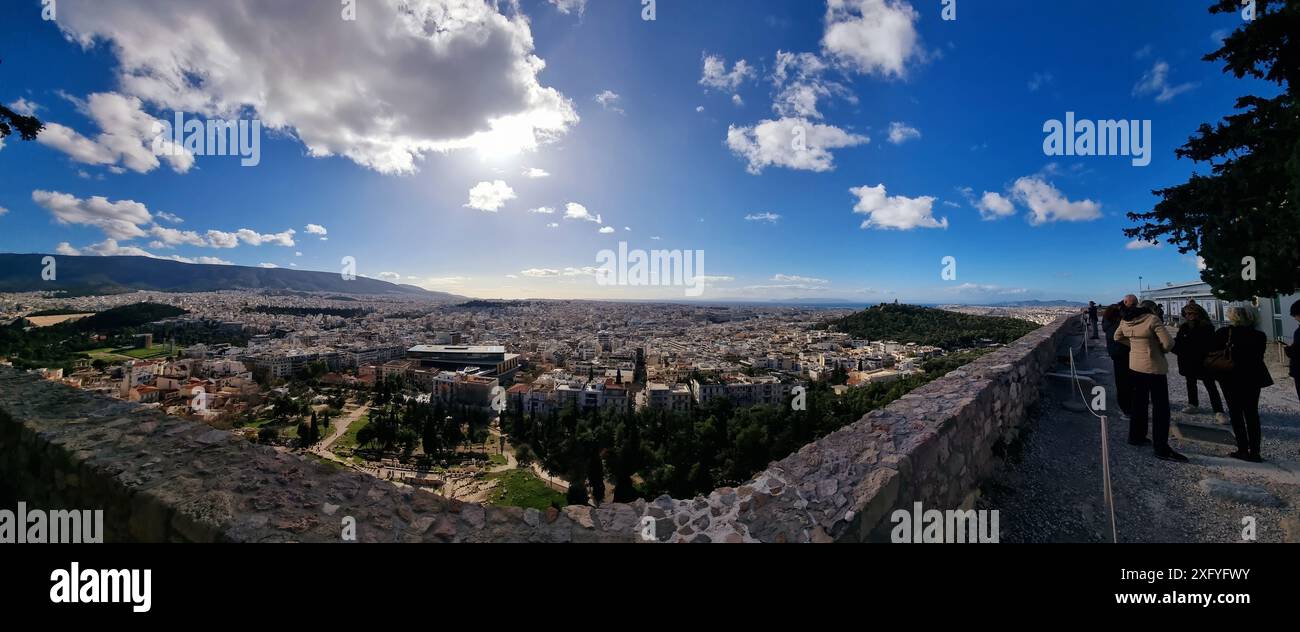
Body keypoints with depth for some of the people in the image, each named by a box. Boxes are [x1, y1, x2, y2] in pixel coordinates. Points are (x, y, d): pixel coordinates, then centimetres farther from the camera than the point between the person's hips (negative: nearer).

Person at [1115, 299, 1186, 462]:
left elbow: (1117, 337, 18)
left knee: (1139, 402, 19)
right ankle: (1162, 449, 2)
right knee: (1161, 407, -1)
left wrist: (1135, 344, 10)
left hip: (1135, 366, 7)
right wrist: (1161, 350, 1)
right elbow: (1169, 343, -19)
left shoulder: (1126, 321, 2)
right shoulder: (1153, 320, -17)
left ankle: (1136, 436, 29)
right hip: (1154, 367, -6)